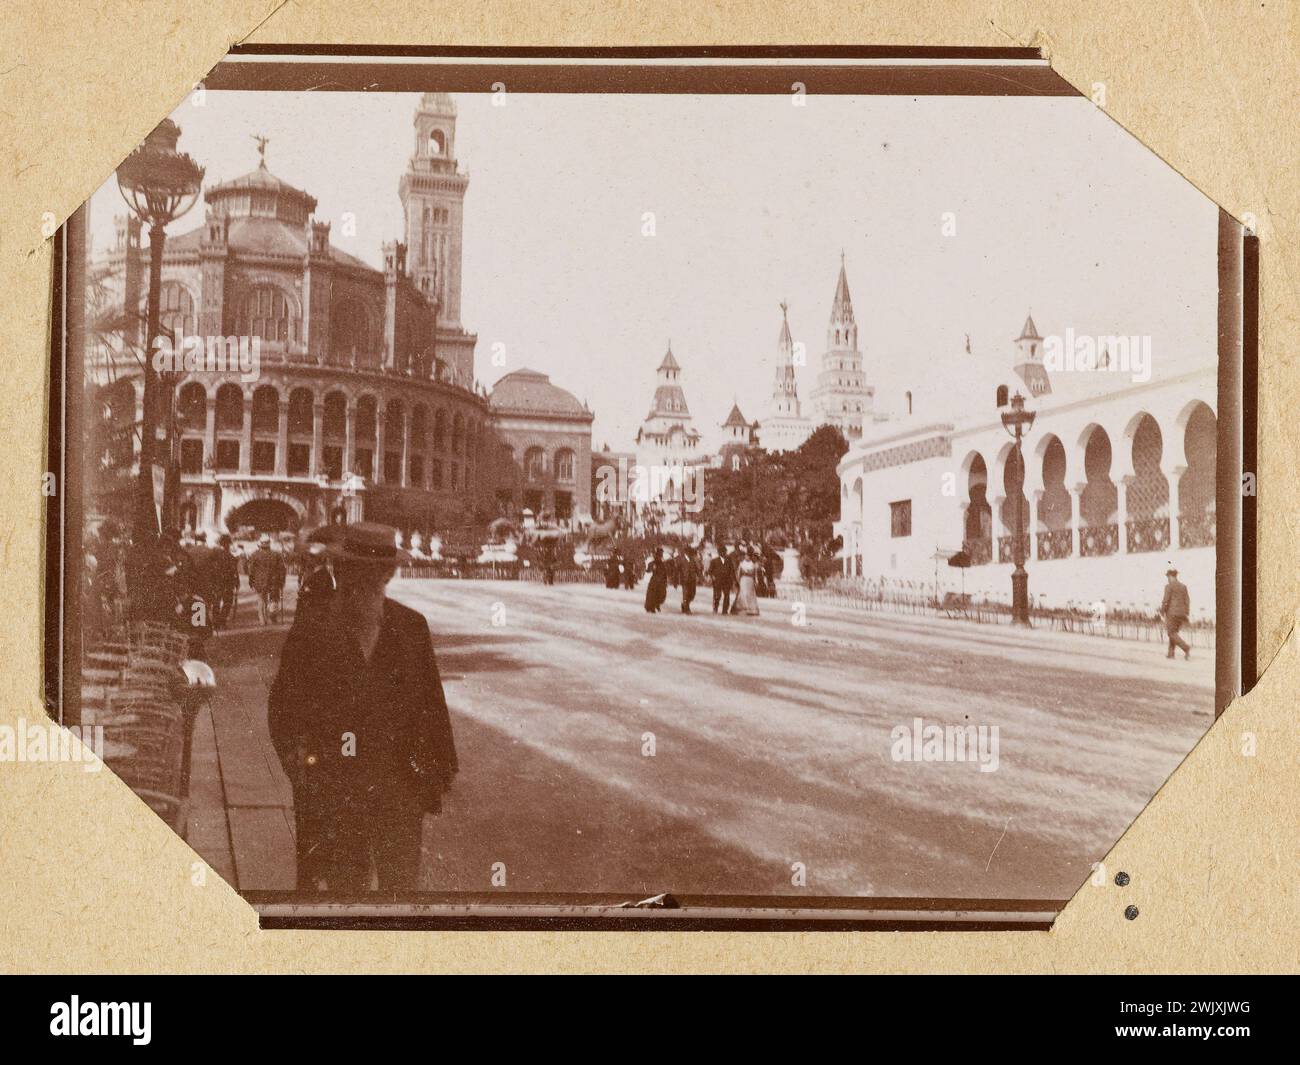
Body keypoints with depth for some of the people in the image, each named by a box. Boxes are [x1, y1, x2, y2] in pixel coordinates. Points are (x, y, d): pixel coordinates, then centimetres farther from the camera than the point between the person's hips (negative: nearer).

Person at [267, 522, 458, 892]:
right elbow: (283, 709, 0)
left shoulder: (412, 628, 4)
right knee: (344, 887, 8)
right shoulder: (310, 631, -3)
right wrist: (299, 766, -12)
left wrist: (438, 772, 9)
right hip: (333, 788, -1)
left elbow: (431, 702, 9)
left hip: (400, 783, 2)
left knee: (403, 884, 3)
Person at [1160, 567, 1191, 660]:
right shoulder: (1183, 586, 11)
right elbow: (1187, 601, 8)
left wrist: (1162, 611, -1)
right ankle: (1171, 653, 12)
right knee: (1174, 632, 16)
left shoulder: (1169, 586, -7)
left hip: (1172, 613, -7)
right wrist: (1186, 615, 10)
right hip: (1181, 613, 7)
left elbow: (1165, 600, -13)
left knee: (1172, 633, -3)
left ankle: (1186, 647, -22)